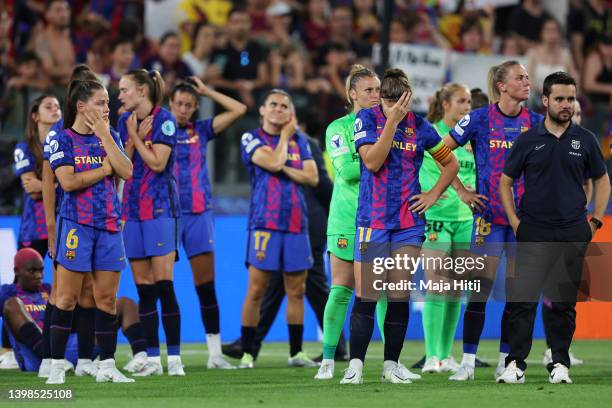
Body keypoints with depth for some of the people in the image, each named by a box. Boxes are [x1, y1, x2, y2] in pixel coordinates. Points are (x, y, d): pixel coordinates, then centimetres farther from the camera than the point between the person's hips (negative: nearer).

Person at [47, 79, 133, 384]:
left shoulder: (109, 137, 11)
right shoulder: (63, 139, -3)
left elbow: (126, 172, -3)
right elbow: (68, 181, -15)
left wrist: (105, 136, -5)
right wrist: (104, 169, -7)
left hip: (108, 224, 5)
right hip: (76, 224, -5)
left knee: (107, 298, 5)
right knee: (67, 297, -5)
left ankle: (107, 366, 12)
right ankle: (56, 367, -1)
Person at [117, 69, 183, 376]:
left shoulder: (164, 120, -8)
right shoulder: (125, 121, 11)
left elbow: (157, 163, -13)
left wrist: (135, 137, -6)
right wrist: (134, 137, -6)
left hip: (160, 209, -6)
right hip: (132, 209, 6)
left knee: (163, 285, -10)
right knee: (143, 289, 5)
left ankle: (174, 357, -8)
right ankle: (152, 358, 9)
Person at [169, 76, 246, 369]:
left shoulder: (201, 131, 12)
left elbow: (239, 110, 10)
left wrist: (207, 91, 9)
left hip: (199, 213, 2)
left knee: (206, 282, 1)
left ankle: (215, 352, 4)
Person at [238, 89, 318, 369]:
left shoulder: (299, 140, 14)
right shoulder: (252, 139, 1)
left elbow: (313, 177, 4)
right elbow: (273, 162, -16)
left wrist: (283, 169, -8)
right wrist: (285, 135, 0)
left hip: (296, 224, 4)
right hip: (264, 224, -4)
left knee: (296, 291, 5)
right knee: (256, 291, -6)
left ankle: (296, 352, 13)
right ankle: (246, 353, 1)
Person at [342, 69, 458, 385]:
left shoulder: (419, 126, 5)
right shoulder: (367, 119, -3)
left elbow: (450, 163, 18)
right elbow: (372, 162, -17)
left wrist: (433, 195, 6)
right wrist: (392, 121, -20)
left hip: (409, 221, 2)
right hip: (372, 219, -2)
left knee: (400, 295, 2)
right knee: (365, 294, -7)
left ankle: (391, 364, 10)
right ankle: (355, 364, -3)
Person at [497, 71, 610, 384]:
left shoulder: (584, 140, 5)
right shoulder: (528, 140, 2)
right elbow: (505, 182, 9)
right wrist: (514, 222, 1)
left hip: (572, 233, 1)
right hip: (534, 233, -1)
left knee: (564, 300, 6)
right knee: (523, 298, -7)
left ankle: (560, 363, 13)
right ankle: (515, 364, -4)